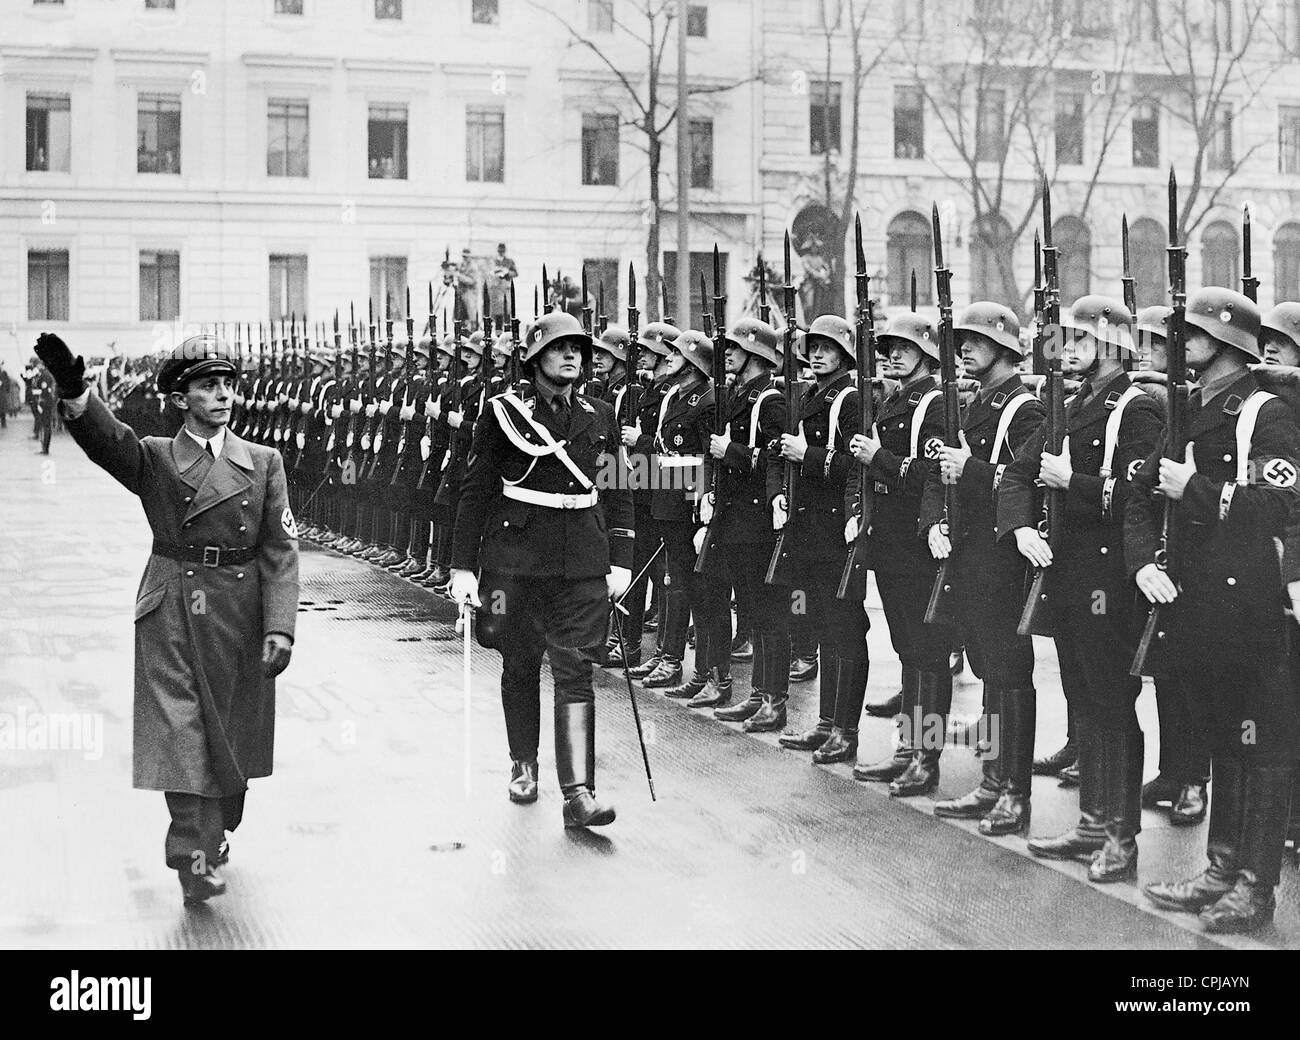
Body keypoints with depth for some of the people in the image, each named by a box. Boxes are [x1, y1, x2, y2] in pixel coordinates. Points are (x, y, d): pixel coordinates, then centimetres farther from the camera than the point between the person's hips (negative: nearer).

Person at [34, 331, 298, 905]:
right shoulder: (153, 459, 2)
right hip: (170, 615, -2)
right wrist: (73, 390, -41)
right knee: (179, 732, -10)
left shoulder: (264, 463, 5)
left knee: (230, 739, 13)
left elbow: (280, 551, 0)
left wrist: (280, 627, -12)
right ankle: (196, 863, -9)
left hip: (240, 619, 2)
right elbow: (105, 439, -20)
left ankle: (215, 832, 36)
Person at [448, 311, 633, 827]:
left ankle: (579, 793, -10)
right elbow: (474, 491, 0)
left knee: (576, 673, -6)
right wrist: (463, 565, -4)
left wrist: (620, 562, 6)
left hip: (582, 565, 1)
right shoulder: (504, 413, -1)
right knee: (520, 668, 11)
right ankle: (523, 765, 32)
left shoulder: (599, 417, 9)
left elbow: (619, 494, 13)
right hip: (516, 561, -1)